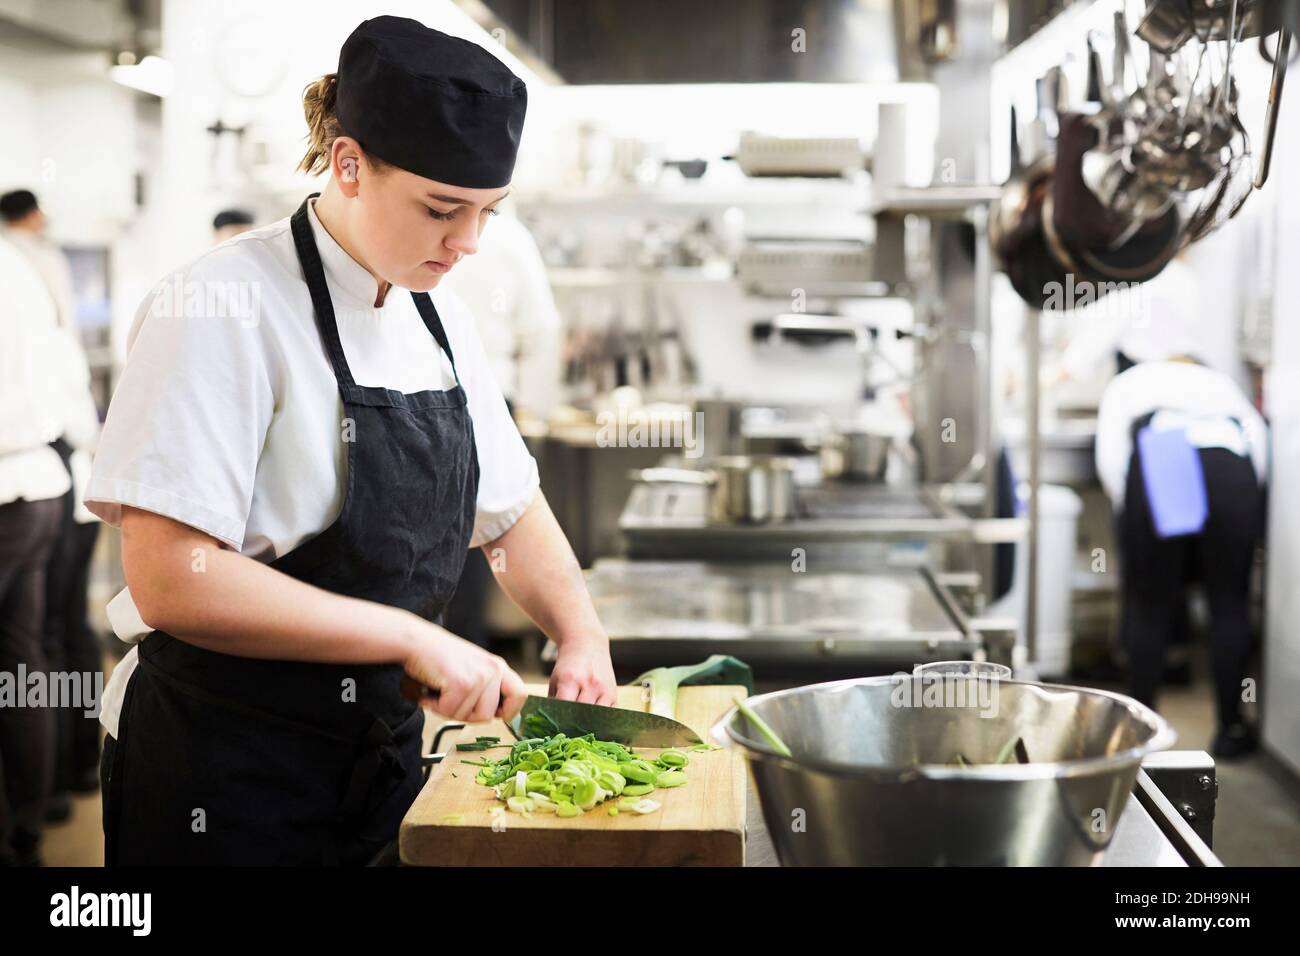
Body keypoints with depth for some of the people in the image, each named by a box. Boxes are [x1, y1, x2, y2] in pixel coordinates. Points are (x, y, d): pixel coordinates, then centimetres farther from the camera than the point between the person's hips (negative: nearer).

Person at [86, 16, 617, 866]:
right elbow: (172, 580, -25)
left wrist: (581, 635, -4)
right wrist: (415, 638, -23)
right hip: (225, 786, -7)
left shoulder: (440, 318, 4)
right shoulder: (228, 308, -18)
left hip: (383, 754, 7)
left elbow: (511, 509, 13)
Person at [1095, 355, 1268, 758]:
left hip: (1156, 467, -1)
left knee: (1148, 606, 11)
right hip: (1231, 465, 1)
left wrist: (1127, 512, 20)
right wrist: (1248, 505, 23)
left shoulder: (1129, 382, 30)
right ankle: (1230, 729, 22)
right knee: (1229, 604, 14)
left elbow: (1109, 455, 11)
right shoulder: (1218, 381, 36)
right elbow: (1260, 438, 17)